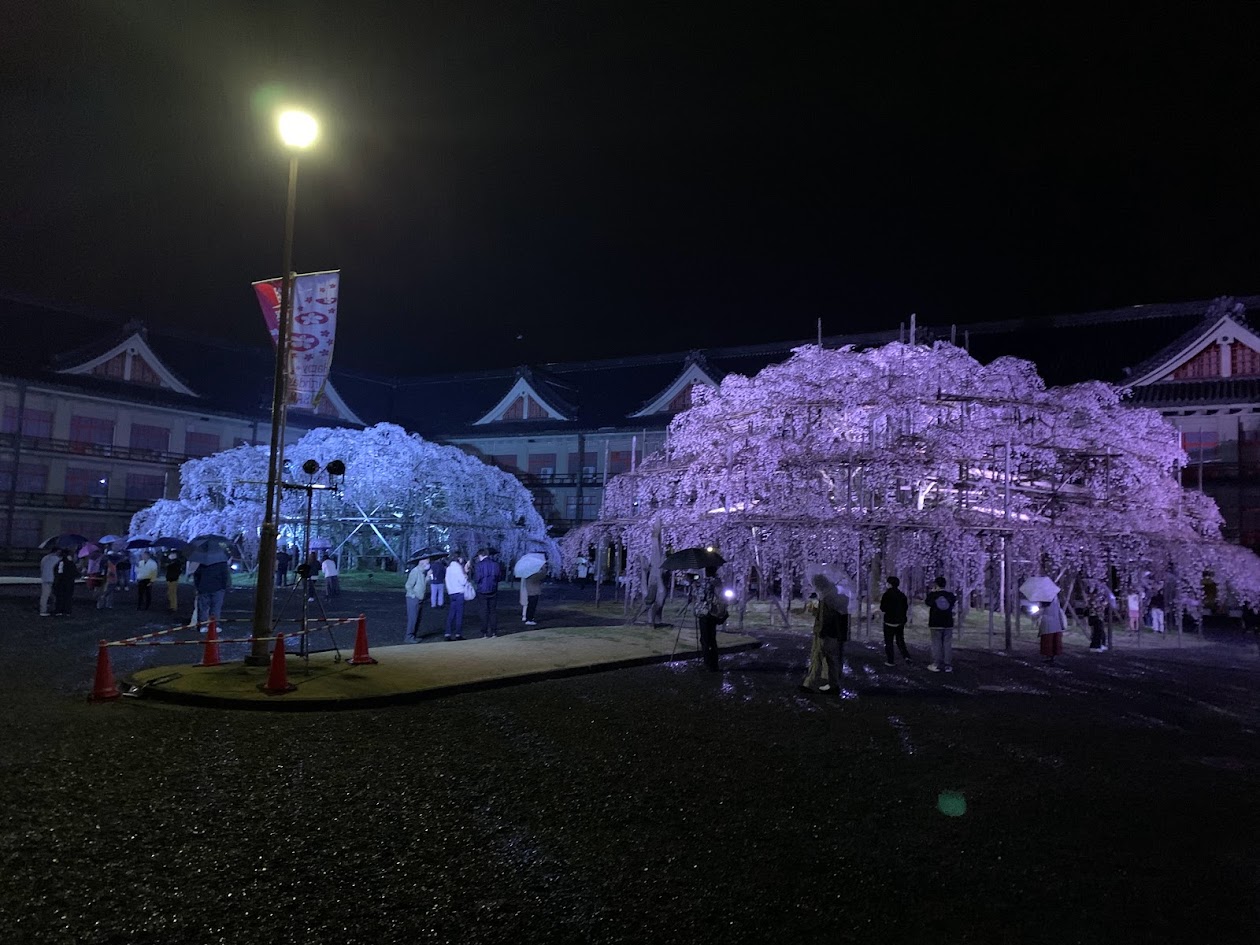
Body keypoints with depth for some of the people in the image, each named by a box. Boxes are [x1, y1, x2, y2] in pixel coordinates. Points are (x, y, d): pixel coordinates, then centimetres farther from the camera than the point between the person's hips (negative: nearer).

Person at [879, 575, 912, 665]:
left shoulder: (887, 594, -13)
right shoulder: (902, 595, 4)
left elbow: (883, 608, -13)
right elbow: (905, 608, 9)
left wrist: (881, 602, 6)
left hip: (889, 621, -5)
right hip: (900, 622, 5)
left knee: (888, 642, 2)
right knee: (900, 640, 15)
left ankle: (890, 661, 2)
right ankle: (906, 656, -2)